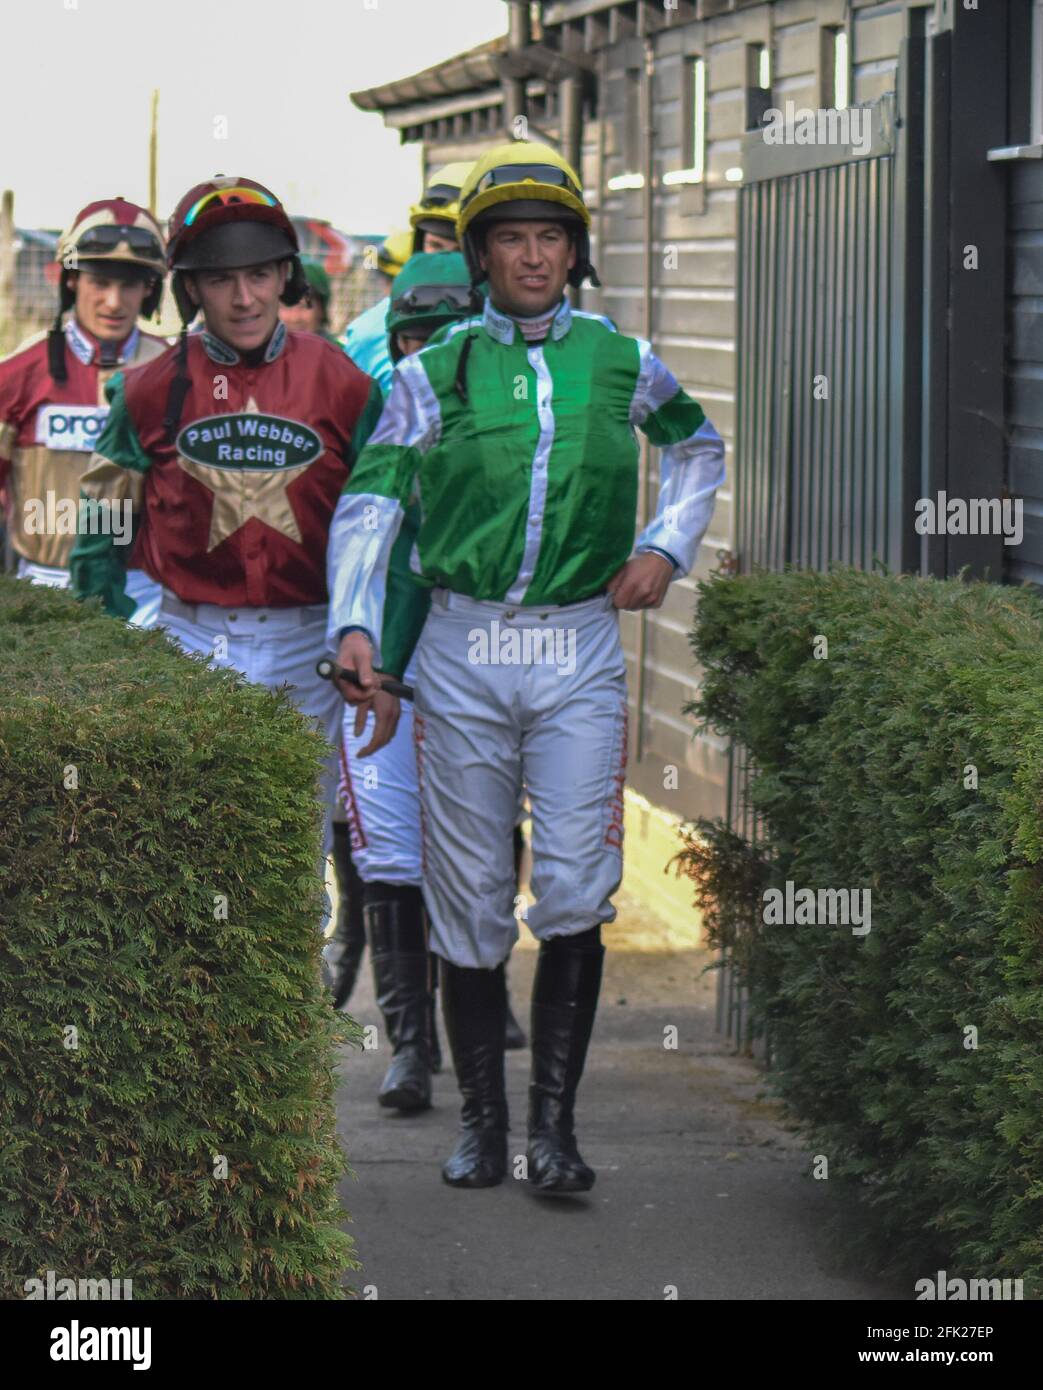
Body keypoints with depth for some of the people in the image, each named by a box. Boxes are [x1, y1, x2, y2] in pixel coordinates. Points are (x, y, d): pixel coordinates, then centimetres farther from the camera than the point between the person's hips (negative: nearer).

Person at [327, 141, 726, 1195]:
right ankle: (481, 1122, 15)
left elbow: (700, 449, 26)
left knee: (575, 892, -10)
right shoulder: (433, 374, 3)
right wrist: (353, 623, -17)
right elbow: (367, 505, -3)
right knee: (469, 901, 4)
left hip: (580, 651, 0)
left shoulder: (620, 364, 7)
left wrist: (666, 547, 11)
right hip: (463, 652, 0)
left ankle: (554, 1124, -4)